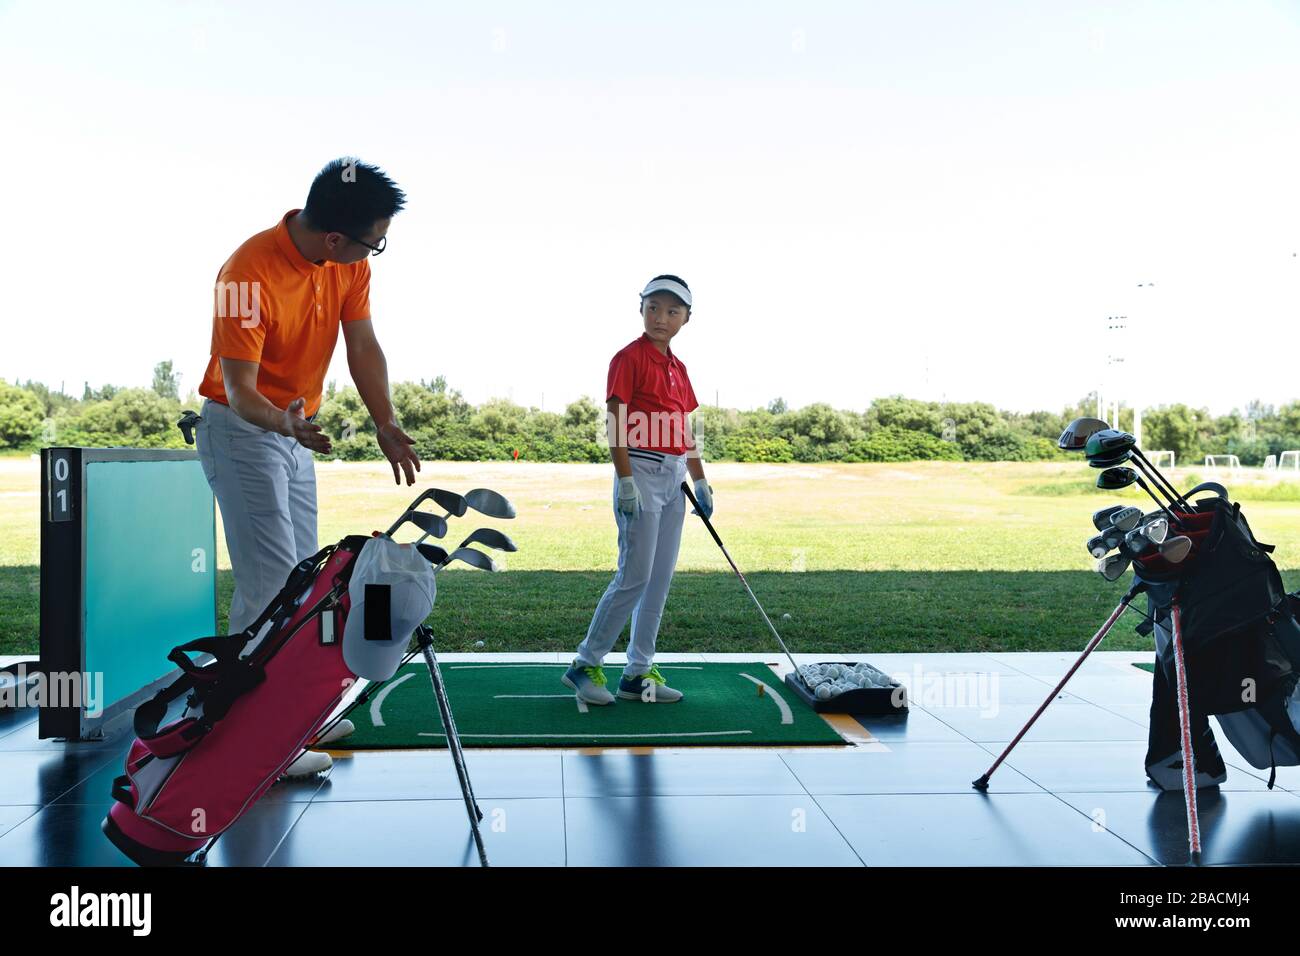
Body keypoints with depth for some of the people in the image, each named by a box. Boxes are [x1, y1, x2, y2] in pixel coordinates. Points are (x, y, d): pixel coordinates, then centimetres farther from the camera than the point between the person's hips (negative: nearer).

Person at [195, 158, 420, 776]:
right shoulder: (249, 275, -28)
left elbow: (363, 346, -5)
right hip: (241, 430, -8)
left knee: (301, 572, 14)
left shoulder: (350, 265, -6)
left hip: (296, 430, 8)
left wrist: (386, 425, -18)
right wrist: (286, 423, -47)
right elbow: (241, 391, -27)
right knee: (271, 581, -12)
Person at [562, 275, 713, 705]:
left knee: (661, 579, 8)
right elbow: (615, 423, -13)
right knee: (635, 577, -9)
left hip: (674, 477, 8)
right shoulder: (629, 358, -8)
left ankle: (639, 672, 15)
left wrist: (700, 482, 16)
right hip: (643, 471, -8)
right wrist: (626, 482, -19)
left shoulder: (678, 368, 15)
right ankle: (585, 665, 3)